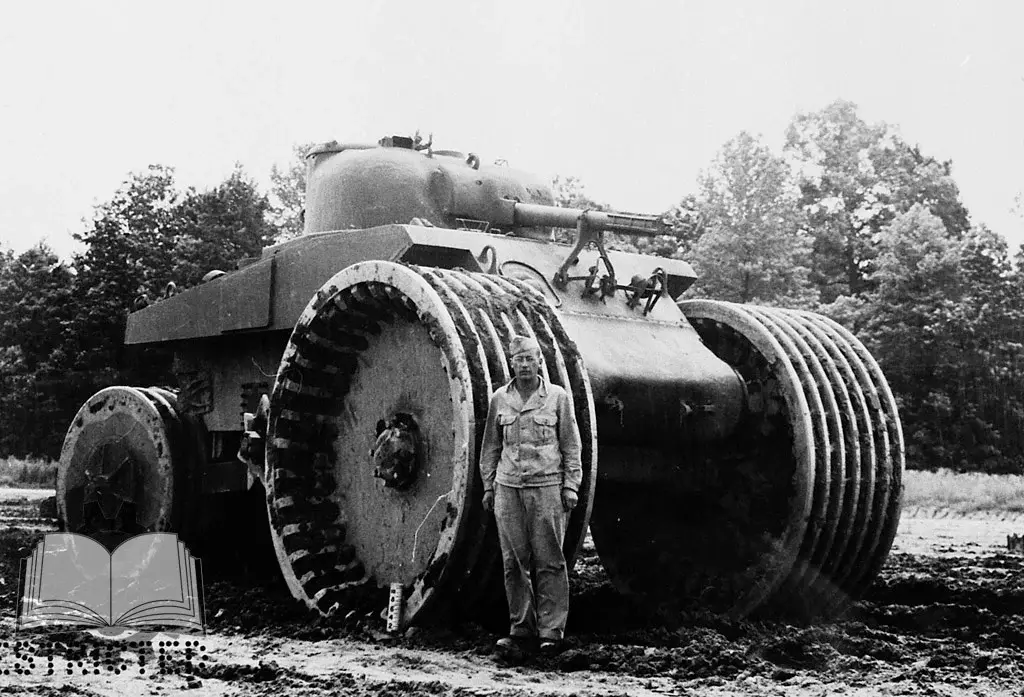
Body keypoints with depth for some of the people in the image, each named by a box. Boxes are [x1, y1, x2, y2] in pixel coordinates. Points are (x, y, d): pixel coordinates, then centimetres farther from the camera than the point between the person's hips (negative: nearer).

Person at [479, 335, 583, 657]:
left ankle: (551, 632, 0)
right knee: (514, 562, 3)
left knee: (549, 561, -4)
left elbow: (571, 445, 5)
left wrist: (571, 485, -2)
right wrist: (488, 485, 10)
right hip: (508, 488, 3)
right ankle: (521, 630, 10)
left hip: (547, 487, -2)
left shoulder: (557, 397, 4)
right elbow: (490, 446, 16)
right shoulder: (499, 399, 10)